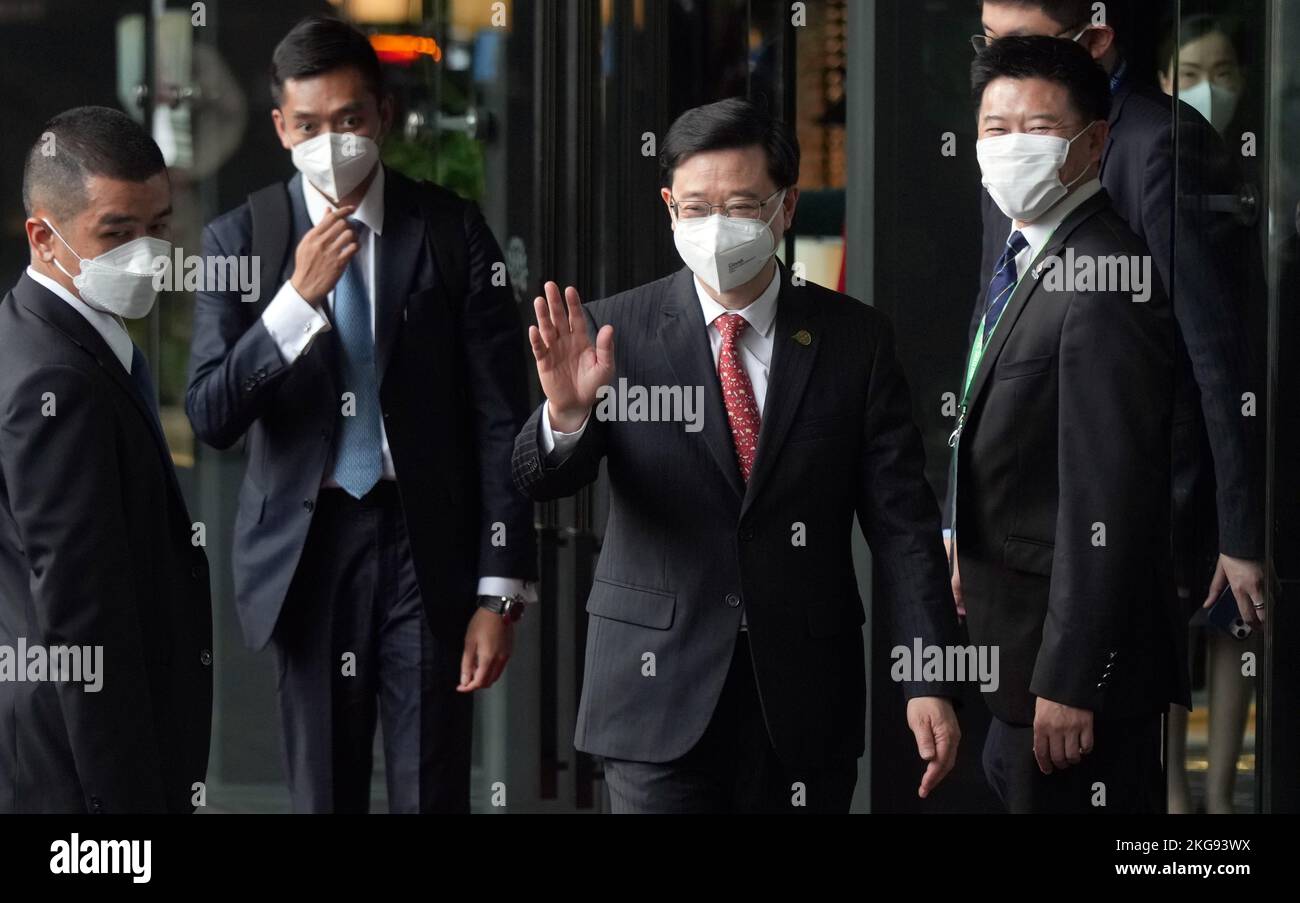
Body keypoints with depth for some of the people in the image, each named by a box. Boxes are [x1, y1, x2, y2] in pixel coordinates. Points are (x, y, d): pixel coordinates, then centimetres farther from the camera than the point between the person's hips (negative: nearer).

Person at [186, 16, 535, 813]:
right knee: (324, 792, 9)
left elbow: (499, 417, -1)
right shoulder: (239, 239, 1)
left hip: (427, 546, -1)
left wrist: (502, 591, -5)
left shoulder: (452, 231, -1)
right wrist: (298, 298, -19)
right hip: (307, 548, 1)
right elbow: (210, 418, -6)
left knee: (432, 793, -1)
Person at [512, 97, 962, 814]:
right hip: (660, 694, -1)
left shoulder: (854, 339, 2)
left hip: (803, 701, 1)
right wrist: (566, 411, -32)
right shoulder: (616, 331, -1)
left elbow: (902, 522, 0)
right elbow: (541, 480, -9)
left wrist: (929, 682, -8)